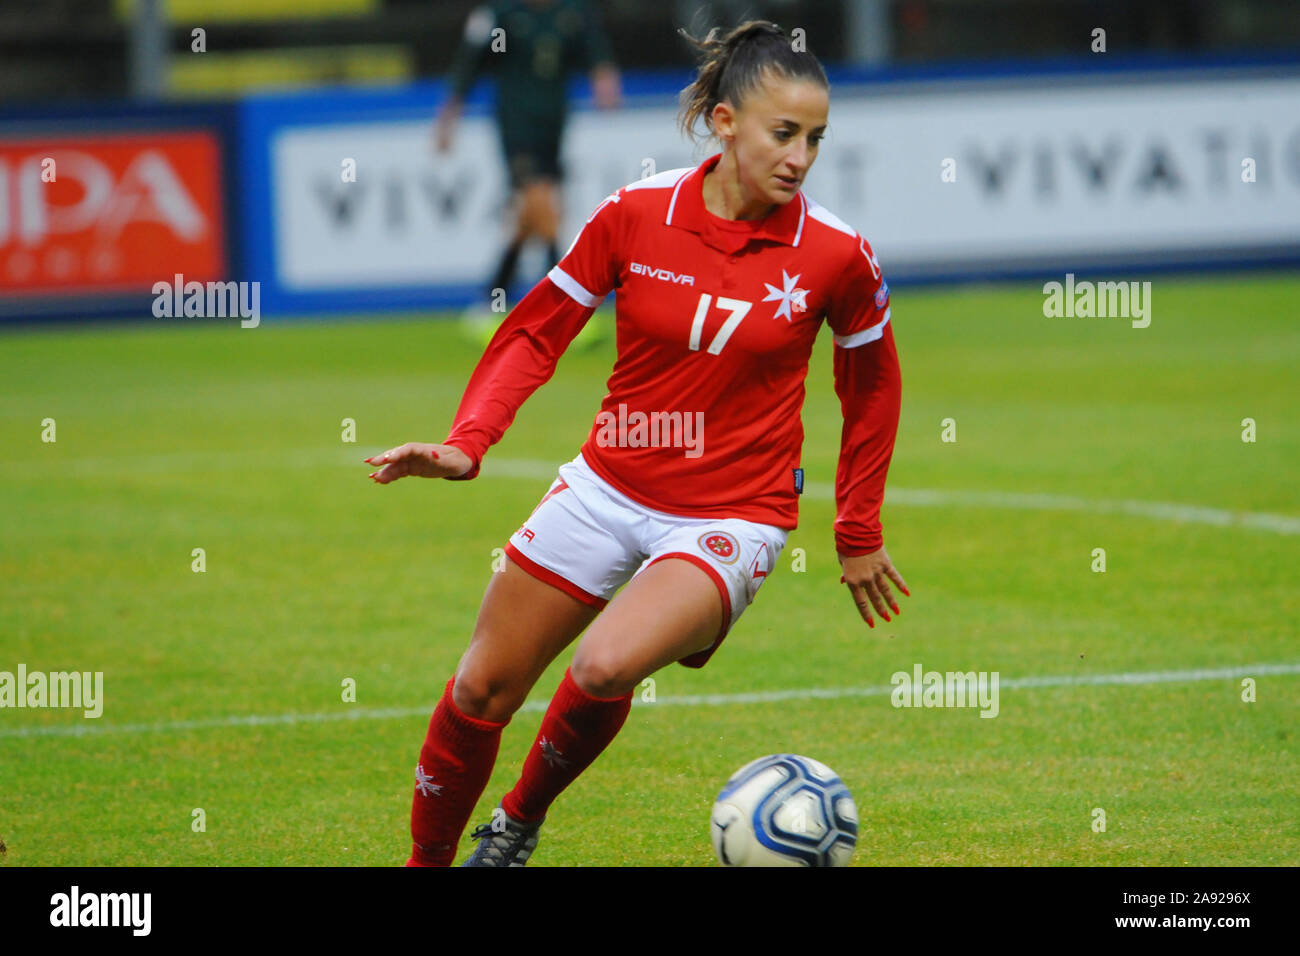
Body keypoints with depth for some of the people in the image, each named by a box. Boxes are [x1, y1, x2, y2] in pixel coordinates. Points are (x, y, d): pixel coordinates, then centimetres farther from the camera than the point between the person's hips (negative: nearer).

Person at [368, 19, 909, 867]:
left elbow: (872, 383, 7)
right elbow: (537, 330, 2)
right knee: (483, 690, 6)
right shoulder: (636, 215, -9)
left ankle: (521, 821, 1)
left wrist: (860, 532, 12)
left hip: (732, 516, -3)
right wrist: (467, 444, -11)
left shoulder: (835, 255, -11)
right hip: (610, 487, 3)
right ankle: (427, 859, 29)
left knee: (606, 667, -28)